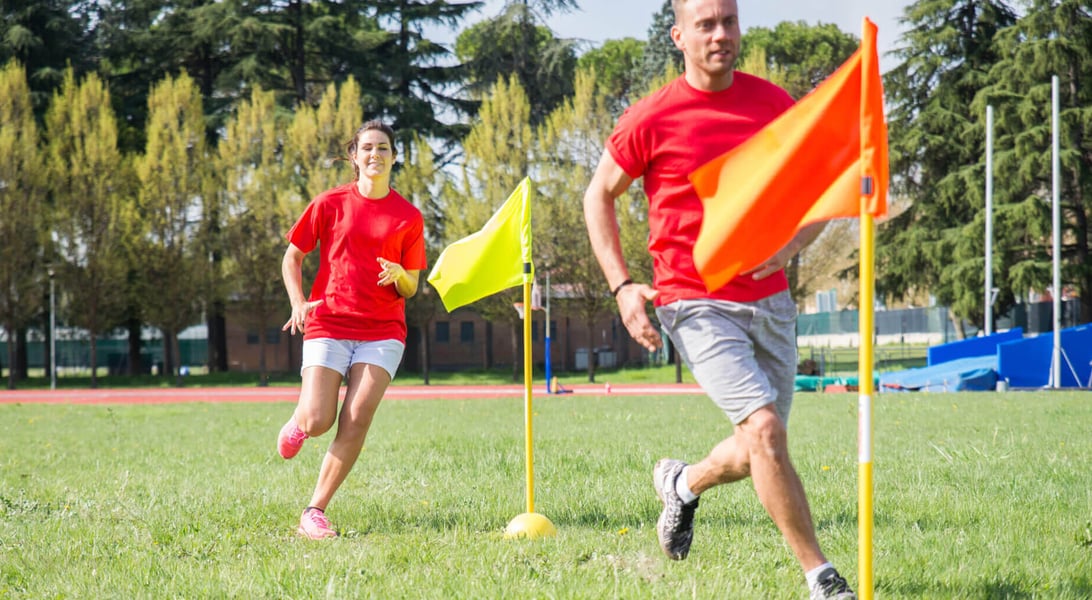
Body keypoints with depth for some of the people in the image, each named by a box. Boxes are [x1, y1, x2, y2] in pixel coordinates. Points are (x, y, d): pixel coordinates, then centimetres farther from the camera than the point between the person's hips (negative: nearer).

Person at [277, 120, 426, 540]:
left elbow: (411, 289, 10)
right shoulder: (330, 204, 3)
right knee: (317, 423, -13)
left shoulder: (408, 217, 6)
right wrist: (298, 303, -6)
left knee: (356, 421, -15)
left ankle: (314, 512, -6)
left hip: (382, 331, 1)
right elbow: (292, 256, 10)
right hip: (328, 324, -1)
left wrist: (400, 275, -13)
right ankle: (297, 421, 27)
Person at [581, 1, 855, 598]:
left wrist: (789, 244, -9)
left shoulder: (774, 103, 4)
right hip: (696, 303, -5)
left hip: (770, 301, 5)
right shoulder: (651, 119, -6)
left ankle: (682, 483, 45)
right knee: (764, 427, -21)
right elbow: (599, 195, 6)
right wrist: (622, 286, -4)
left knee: (755, 455, 11)